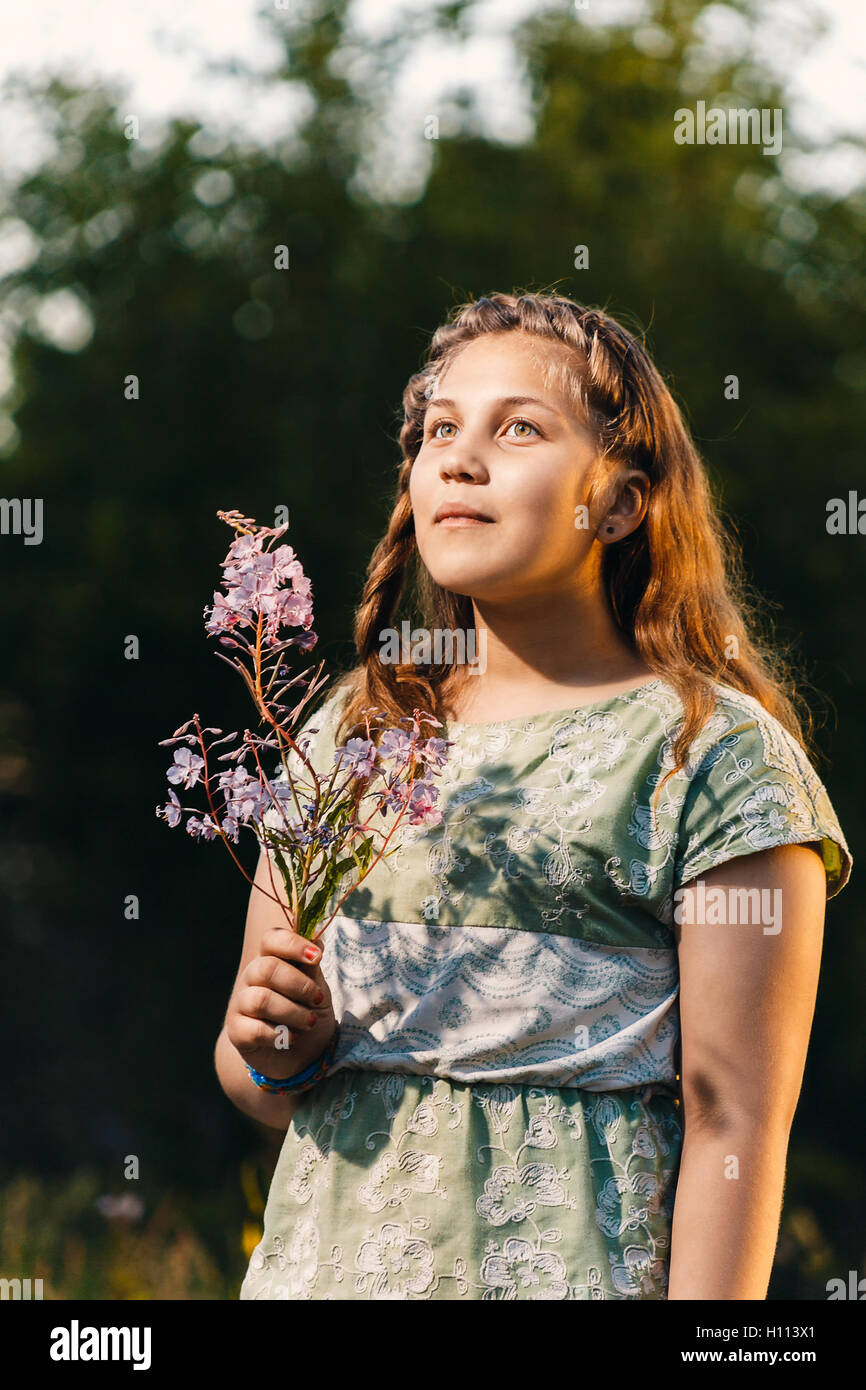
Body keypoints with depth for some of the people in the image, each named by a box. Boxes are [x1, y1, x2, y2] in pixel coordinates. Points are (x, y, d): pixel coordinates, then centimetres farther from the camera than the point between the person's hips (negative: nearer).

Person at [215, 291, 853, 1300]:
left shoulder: (716, 752, -6)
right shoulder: (349, 732, 9)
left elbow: (735, 1128, -10)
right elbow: (252, 1083, 15)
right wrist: (272, 1052, -6)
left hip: (569, 1266, -4)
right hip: (324, 1258, 4)